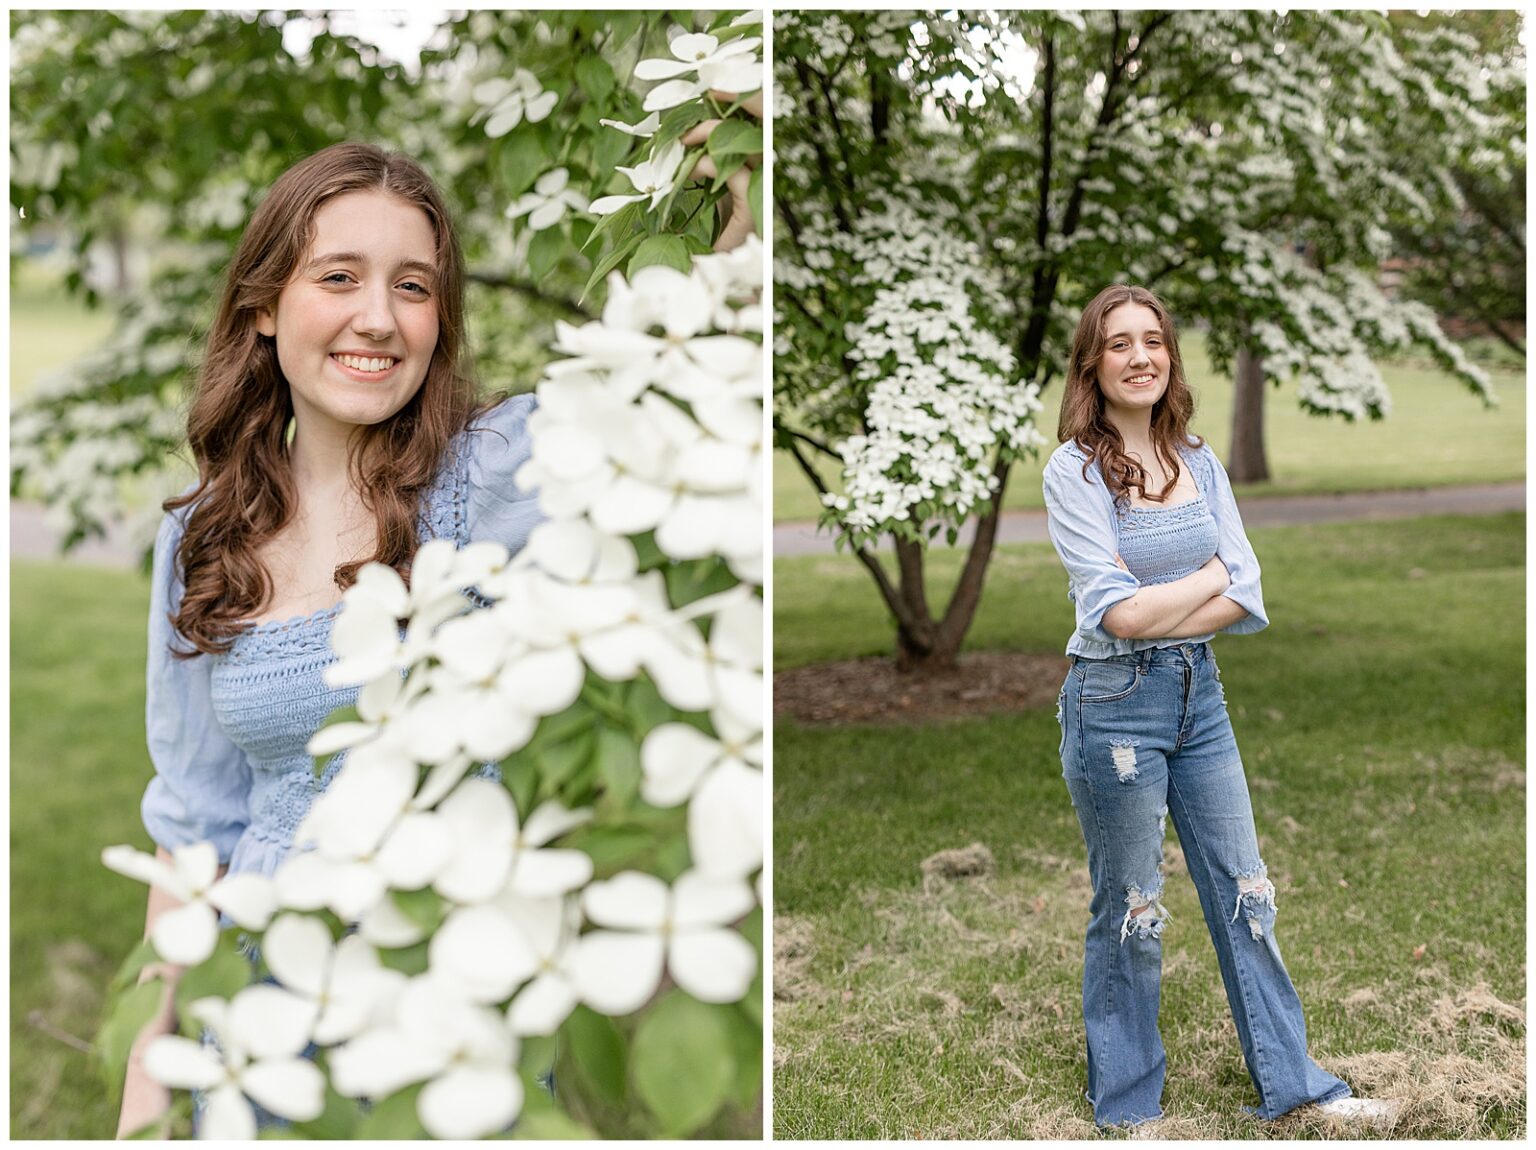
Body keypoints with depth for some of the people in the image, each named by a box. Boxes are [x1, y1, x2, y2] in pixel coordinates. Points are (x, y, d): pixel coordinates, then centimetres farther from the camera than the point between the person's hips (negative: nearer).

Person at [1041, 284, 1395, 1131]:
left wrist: (1160, 617, -17)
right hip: (1114, 703, -5)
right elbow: (1116, 611, -20)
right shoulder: (1075, 471, -11)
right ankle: (1126, 1103, 24)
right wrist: (1214, 575, -8)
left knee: (1244, 893, 12)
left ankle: (1292, 1082, 25)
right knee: (1130, 914, 7)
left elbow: (1246, 597, -3)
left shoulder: (1199, 463, 5)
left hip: (1198, 690, 6)